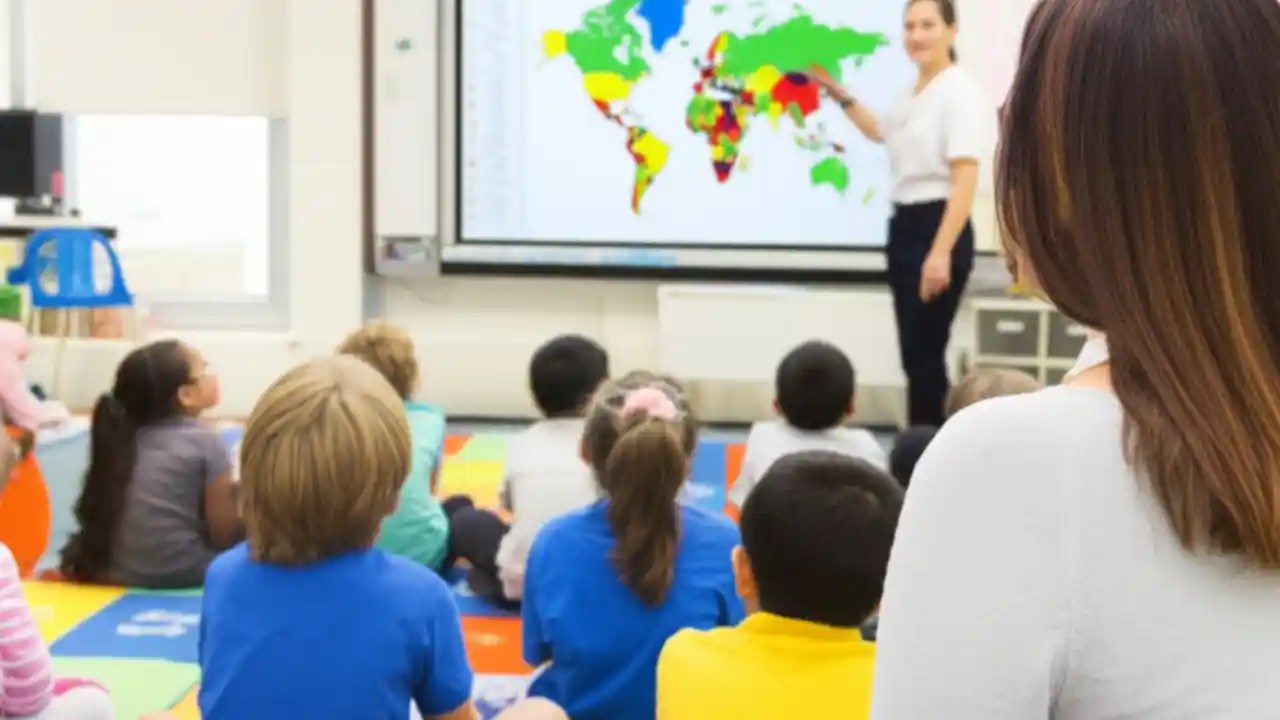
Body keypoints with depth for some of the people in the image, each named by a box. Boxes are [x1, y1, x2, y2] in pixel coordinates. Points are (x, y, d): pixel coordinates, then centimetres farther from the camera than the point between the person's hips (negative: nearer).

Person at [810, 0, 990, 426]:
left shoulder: (961, 94, -12)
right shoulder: (912, 95, 14)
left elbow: (965, 181, -20)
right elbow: (879, 132, 38)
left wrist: (941, 252, -26)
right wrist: (836, 91, 31)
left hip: (938, 229, -9)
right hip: (904, 226, 9)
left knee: (924, 354, -10)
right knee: (913, 353, 11)